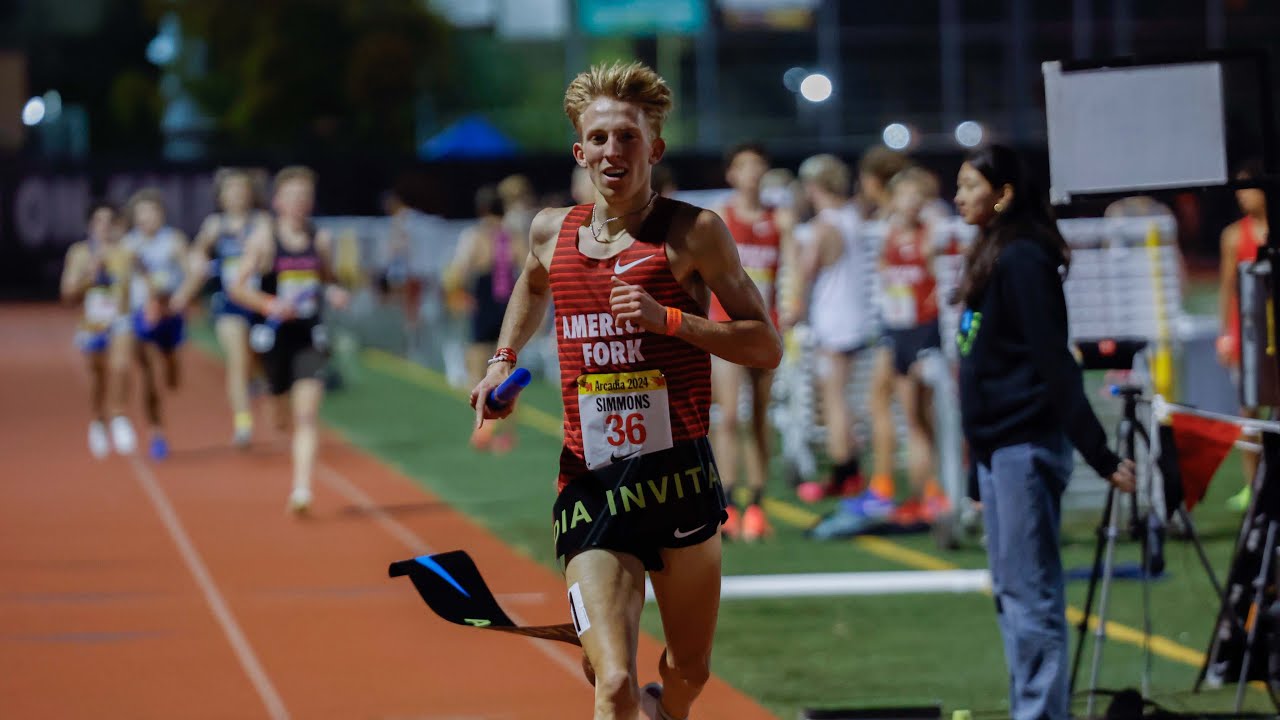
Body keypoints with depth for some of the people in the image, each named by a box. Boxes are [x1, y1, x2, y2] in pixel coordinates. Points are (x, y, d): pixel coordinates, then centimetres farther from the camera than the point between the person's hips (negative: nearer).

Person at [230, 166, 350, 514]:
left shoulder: (320, 239, 3)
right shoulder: (263, 238, -4)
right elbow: (238, 288, -3)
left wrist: (334, 294, -5)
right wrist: (270, 305, -18)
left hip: (310, 336, 1)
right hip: (276, 334, -1)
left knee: (308, 414, -12)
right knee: (285, 408, 10)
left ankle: (302, 489, -18)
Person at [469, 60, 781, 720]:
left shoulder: (694, 233, -3)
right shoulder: (551, 231, 8)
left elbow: (766, 346, -5)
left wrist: (667, 319, -16)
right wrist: (503, 360, 20)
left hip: (678, 476, -1)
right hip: (589, 485, 1)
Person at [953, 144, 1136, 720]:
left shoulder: (1023, 259, -13)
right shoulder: (989, 257, 15)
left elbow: (1055, 364, -18)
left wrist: (1100, 455, -19)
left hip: (1026, 445, -10)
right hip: (996, 447, 10)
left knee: (1030, 592, -8)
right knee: (1010, 592, 12)